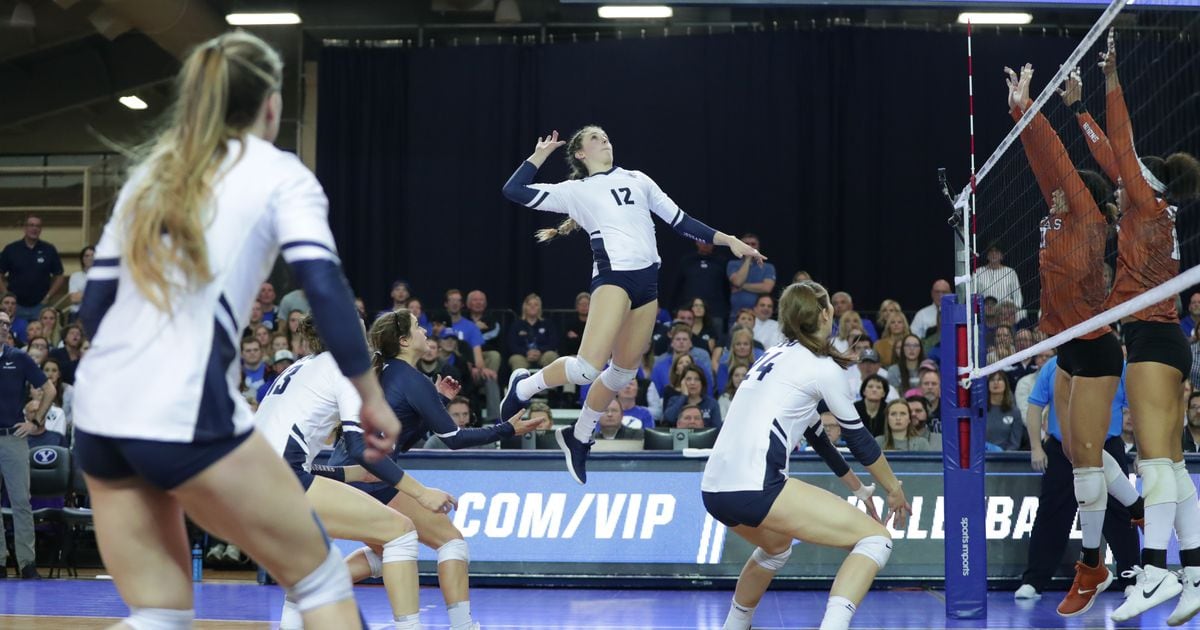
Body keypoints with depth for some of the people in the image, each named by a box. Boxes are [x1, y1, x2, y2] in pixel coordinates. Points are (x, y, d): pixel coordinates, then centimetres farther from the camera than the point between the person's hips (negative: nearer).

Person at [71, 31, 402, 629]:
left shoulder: (150, 173, 19)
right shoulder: (278, 173, 4)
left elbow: (94, 306, 18)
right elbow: (324, 287, -10)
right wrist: (371, 397, -3)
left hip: (97, 413, 6)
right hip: (183, 416, -6)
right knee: (319, 574, 10)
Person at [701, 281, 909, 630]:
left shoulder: (775, 356, 22)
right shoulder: (823, 366, 1)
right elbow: (857, 435, 9)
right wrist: (894, 489, 24)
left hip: (714, 489, 9)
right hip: (755, 488, -9)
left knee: (777, 545, 39)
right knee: (876, 538, -4)